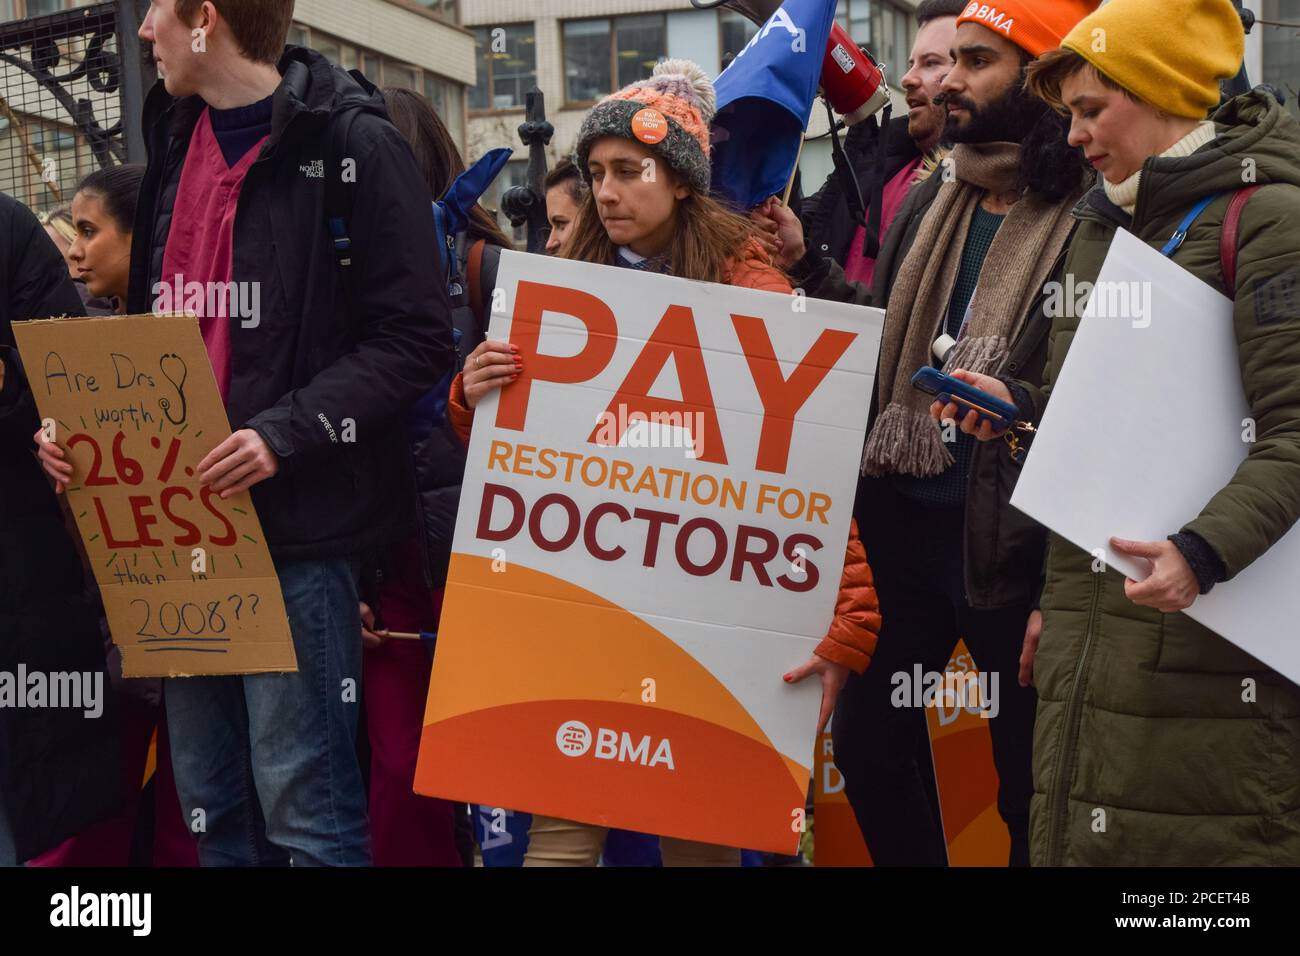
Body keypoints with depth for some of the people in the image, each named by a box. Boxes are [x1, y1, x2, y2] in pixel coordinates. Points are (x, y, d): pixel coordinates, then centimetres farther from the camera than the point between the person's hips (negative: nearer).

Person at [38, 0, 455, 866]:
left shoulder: (352, 143, -8)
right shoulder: (176, 139, 15)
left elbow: (414, 340, -12)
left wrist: (285, 435, -20)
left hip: (300, 519, -7)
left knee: (300, 800, -2)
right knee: (209, 795, 14)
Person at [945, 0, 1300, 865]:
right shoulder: (1103, 223, 17)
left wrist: (1204, 551, -28)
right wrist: (1020, 403, 8)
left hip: (1201, 622, -7)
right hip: (1089, 622, 7)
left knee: (1202, 833, -6)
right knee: (1080, 831, 9)